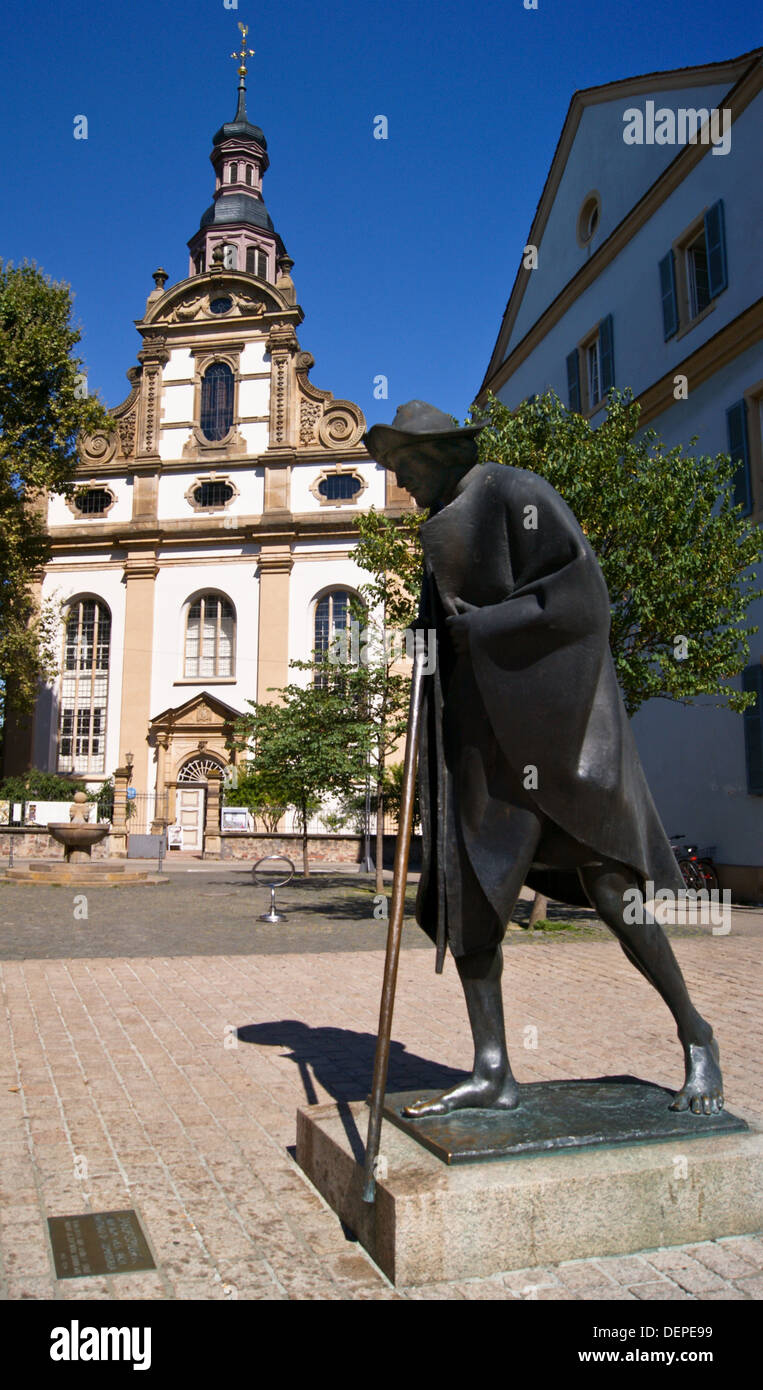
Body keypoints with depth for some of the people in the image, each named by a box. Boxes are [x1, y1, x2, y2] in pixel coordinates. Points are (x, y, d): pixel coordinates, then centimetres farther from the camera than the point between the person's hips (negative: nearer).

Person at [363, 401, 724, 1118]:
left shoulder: (516, 492, -6)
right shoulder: (440, 528, 19)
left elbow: (580, 591, -16)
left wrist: (482, 629, -14)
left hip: (552, 709, -8)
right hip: (481, 728, 8)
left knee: (611, 888, -7)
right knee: (463, 884, -2)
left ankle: (695, 1036, 15)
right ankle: (491, 1071, 6)